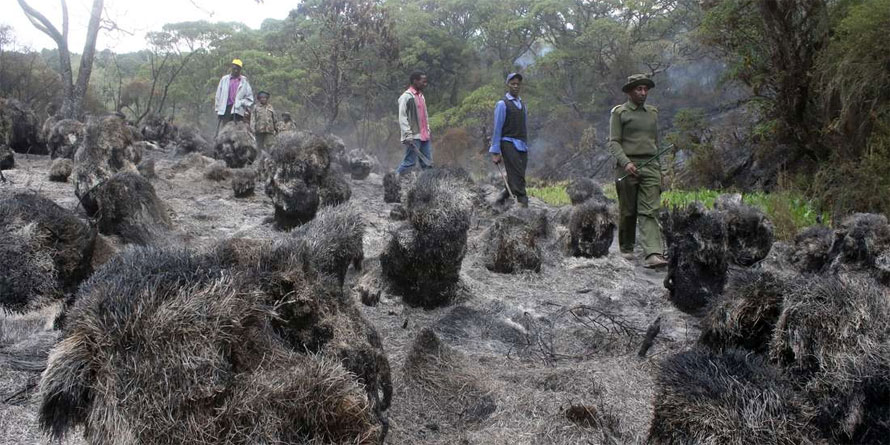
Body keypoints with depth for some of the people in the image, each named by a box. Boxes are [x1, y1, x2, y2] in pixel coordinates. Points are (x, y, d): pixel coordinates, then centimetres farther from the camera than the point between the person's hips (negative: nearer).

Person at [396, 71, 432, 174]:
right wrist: (408, 136, -19)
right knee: (409, 162, -7)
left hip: (424, 136, 8)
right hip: (413, 137, -8)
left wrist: (428, 131, 17)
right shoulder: (406, 97, -9)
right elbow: (402, 118, -14)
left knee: (428, 163, 5)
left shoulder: (421, 96, 17)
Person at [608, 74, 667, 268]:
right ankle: (626, 249, 23)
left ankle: (653, 254, -20)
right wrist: (626, 162, -20)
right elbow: (613, 142, -5)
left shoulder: (653, 113, 18)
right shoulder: (619, 112, 2)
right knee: (627, 212, 5)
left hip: (650, 166, 3)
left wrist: (658, 167, 23)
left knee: (650, 211, -9)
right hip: (627, 167, -3)